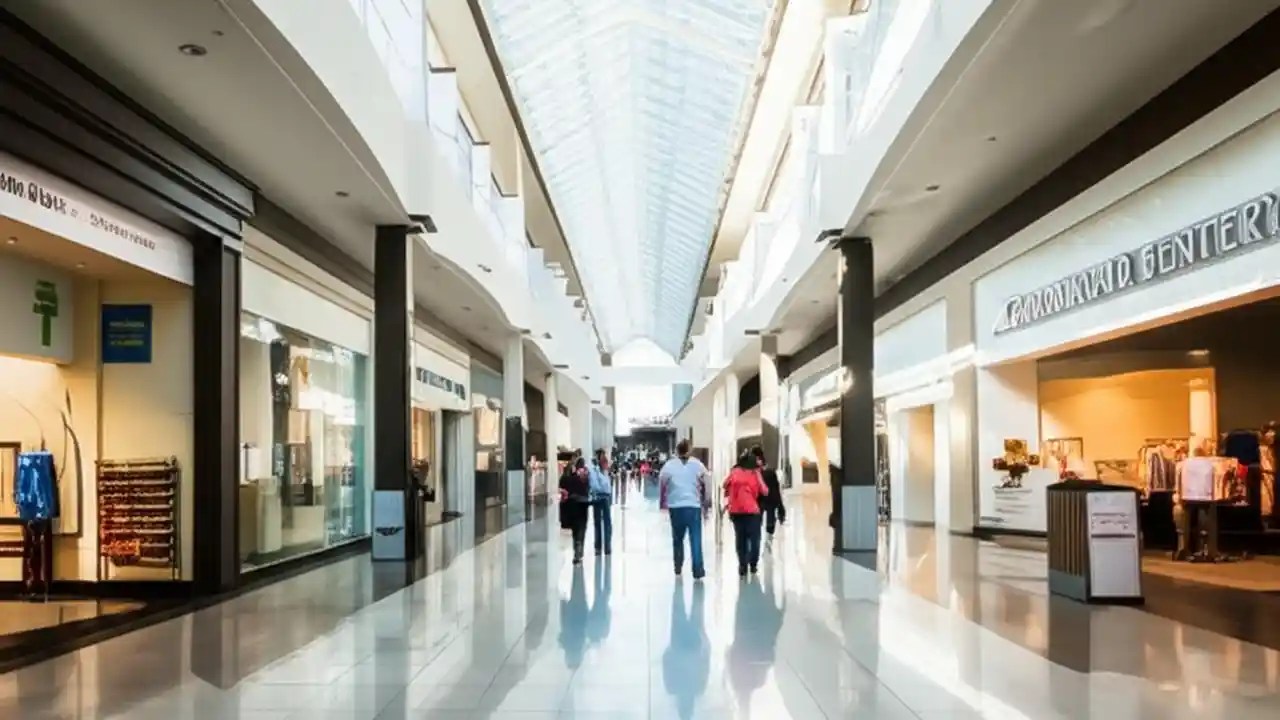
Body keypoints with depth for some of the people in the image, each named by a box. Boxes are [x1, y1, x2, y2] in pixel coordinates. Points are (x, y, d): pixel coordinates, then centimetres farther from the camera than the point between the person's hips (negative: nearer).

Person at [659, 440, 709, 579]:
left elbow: (662, 485, 3)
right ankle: (698, 571, -8)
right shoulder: (698, 465, 2)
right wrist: (705, 503, 11)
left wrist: (662, 502, 16)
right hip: (694, 506, -1)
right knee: (696, 539, -2)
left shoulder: (669, 466, 0)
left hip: (675, 506, 1)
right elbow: (705, 485, 2)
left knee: (677, 539, 16)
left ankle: (678, 569, 21)